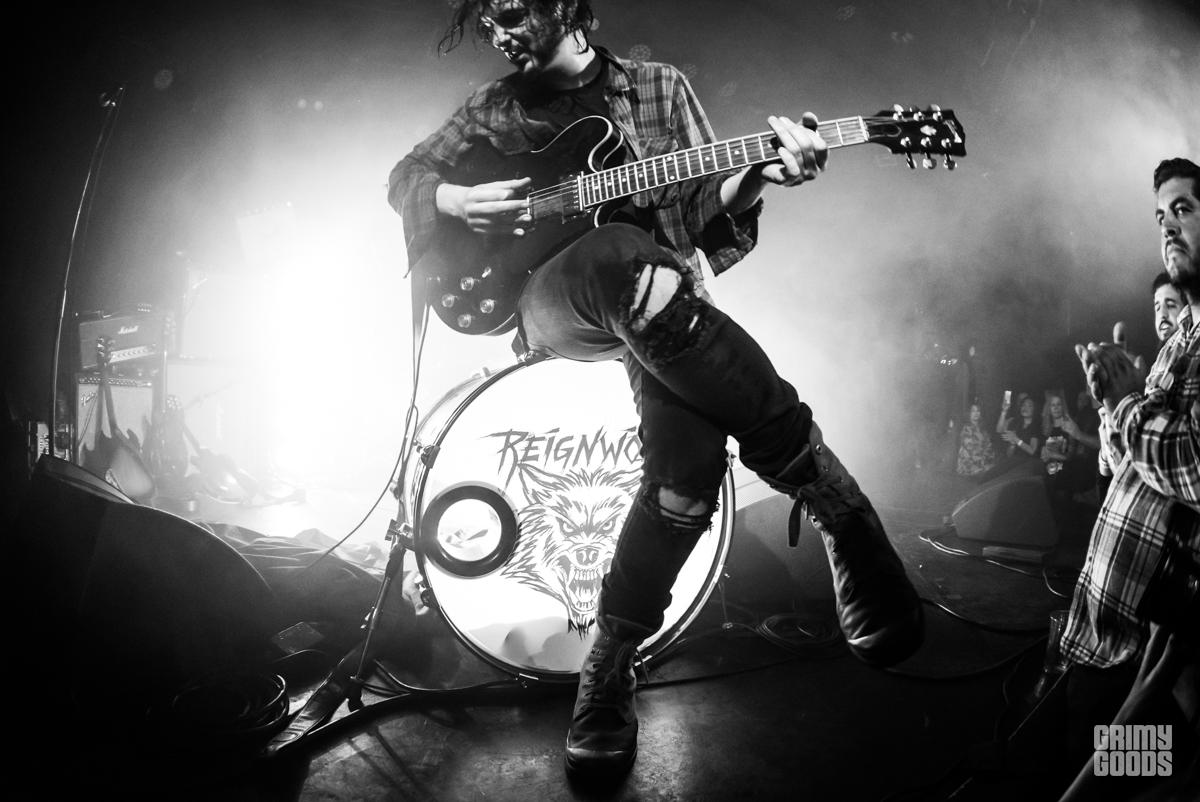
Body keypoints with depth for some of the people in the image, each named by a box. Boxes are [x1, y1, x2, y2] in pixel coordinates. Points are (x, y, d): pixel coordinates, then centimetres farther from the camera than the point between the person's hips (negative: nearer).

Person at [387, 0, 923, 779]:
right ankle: (836, 503, -32)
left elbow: (702, 206, 7)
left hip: (660, 296, 1)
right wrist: (454, 201, -1)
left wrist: (760, 173, -15)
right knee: (624, 257, -39)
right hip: (552, 303, 0)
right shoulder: (496, 109, 19)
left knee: (690, 463, -31)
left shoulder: (659, 86, 15)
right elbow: (405, 177, 22)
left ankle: (612, 662, -11)